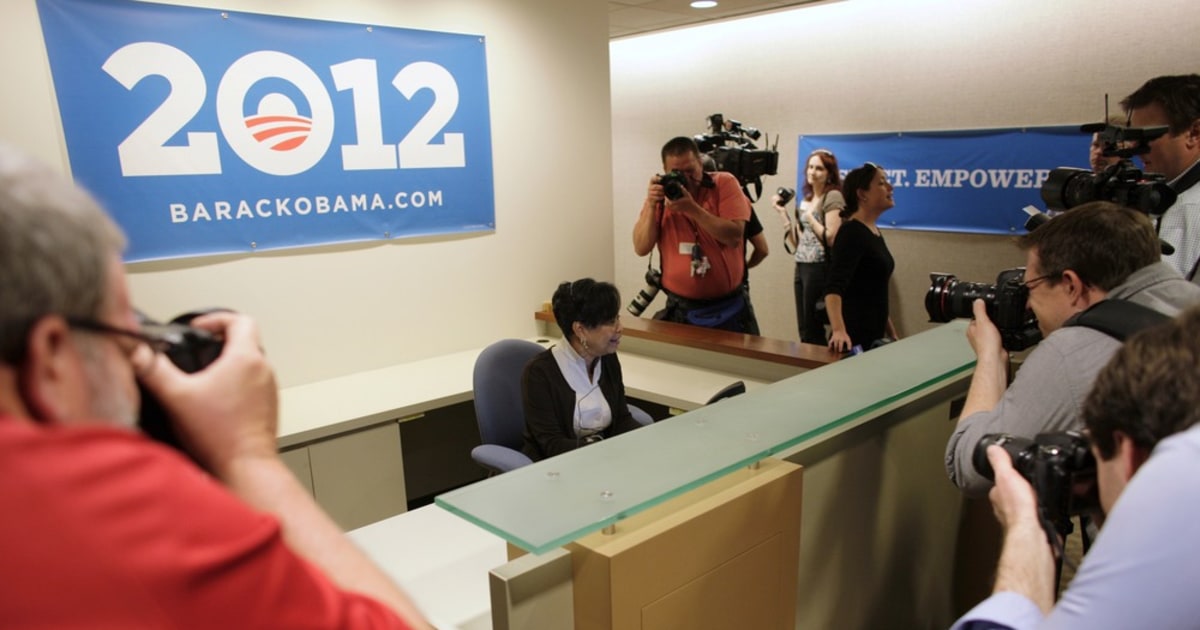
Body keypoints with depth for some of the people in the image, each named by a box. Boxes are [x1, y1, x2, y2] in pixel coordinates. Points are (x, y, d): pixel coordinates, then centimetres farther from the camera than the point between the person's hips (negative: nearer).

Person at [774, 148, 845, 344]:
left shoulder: (833, 197, -7)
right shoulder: (805, 199, 15)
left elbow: (831, 238, -17)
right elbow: (795, 243, 11)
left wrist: (809, 217, -10)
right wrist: (783, 212, 8)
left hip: (819, 267, -8)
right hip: (801, 266, 8)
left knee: (813, 330, -1)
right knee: (803, 329, 11)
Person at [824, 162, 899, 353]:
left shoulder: (874, 231, 11)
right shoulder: (851, 233, -16)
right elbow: (834, 288, -29)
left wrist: (891, 334, 21)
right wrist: (839, 331, -43)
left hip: (874, 335, 9)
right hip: (853, 336, -9)